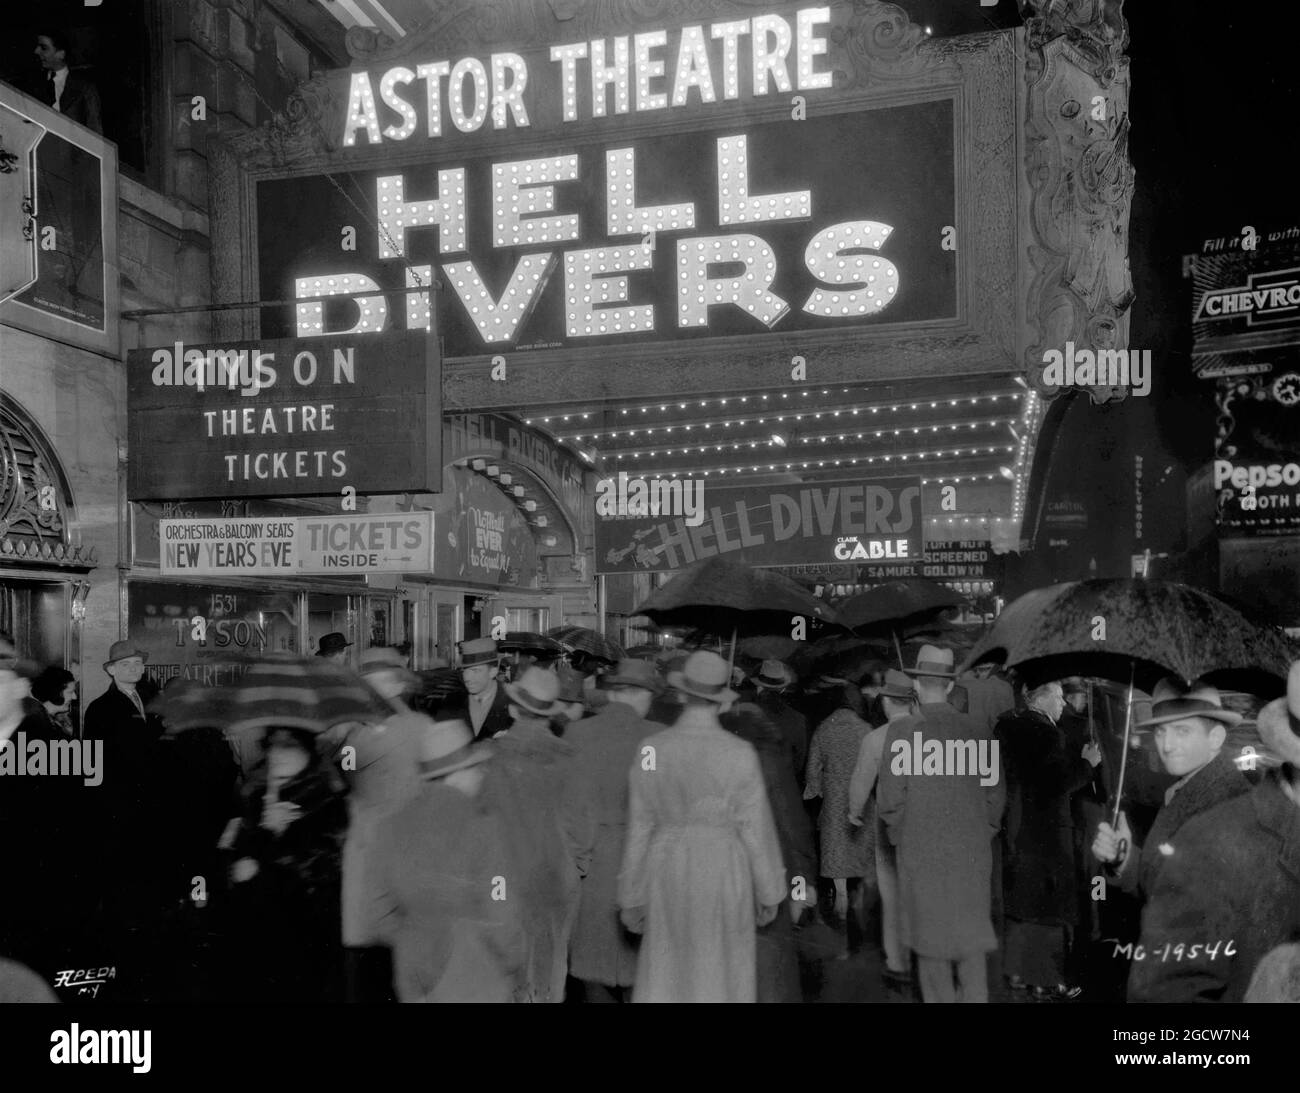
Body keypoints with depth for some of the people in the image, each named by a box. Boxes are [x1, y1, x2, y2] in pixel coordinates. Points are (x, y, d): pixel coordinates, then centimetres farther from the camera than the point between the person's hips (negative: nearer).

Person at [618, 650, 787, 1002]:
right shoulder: (739, 755, -13)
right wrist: (769, 892, 5)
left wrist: (632, 897, 8)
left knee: (663, 978, 12)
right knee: (718, 980, 10)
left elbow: (639, 829, -1)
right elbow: (756, 830, -8)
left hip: (668, 877, 2)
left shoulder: (652, 749, -6)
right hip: (723, 875, -2)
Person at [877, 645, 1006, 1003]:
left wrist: (899, 832, 6)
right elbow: (996, 792, 4)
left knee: (932, 934, 10)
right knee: (971, 932, 12)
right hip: (973, 851, 3)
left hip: (922, 851, -2)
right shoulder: (977, 730, -2)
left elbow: (890, 798, -11)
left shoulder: (902, 730, -11)